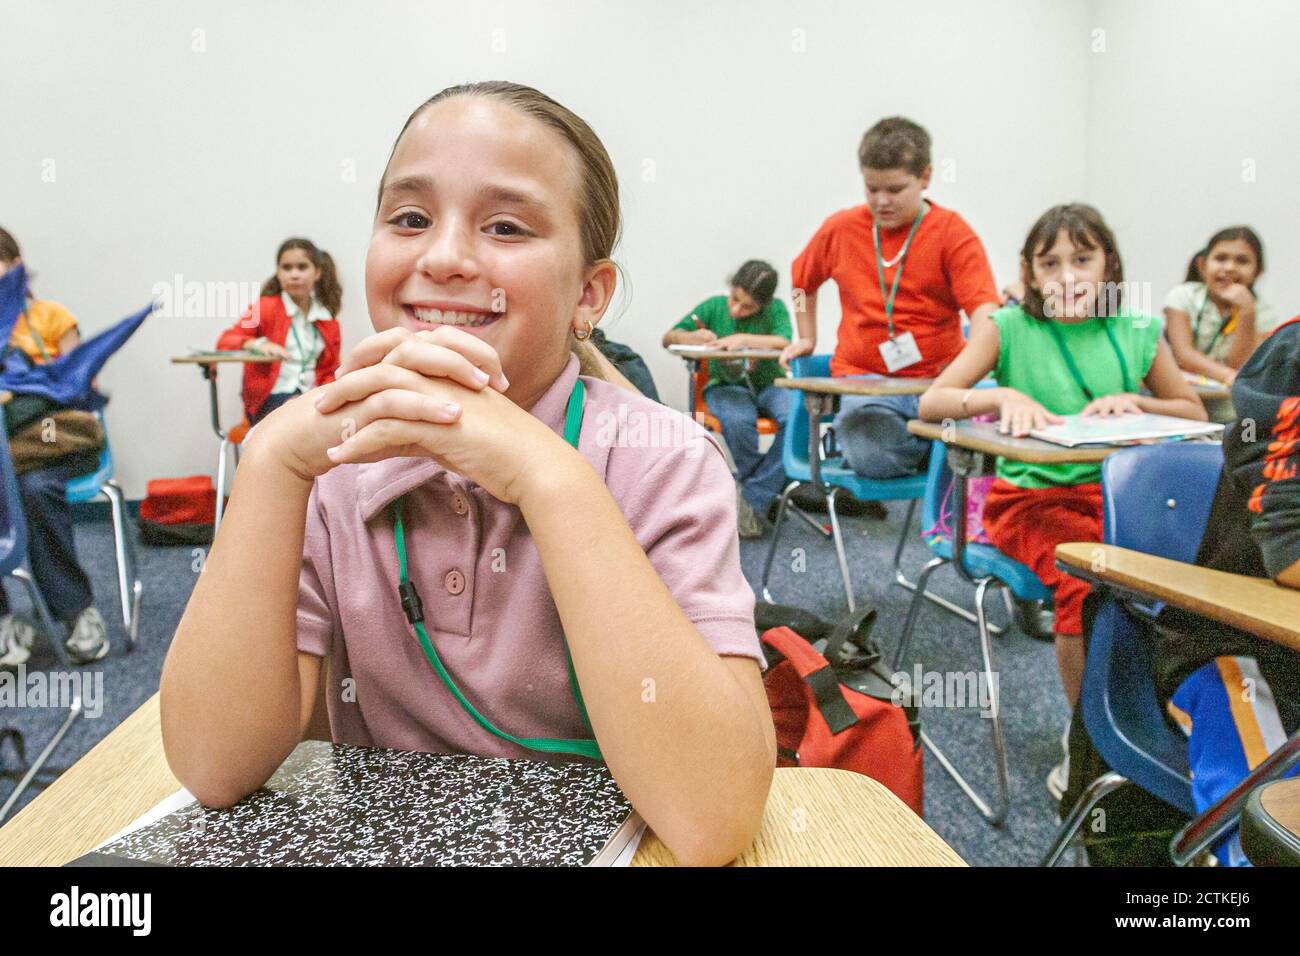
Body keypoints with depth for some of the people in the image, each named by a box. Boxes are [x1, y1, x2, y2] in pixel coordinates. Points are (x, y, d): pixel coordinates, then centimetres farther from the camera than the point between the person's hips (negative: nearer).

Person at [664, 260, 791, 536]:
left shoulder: (775, 309, 2)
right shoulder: (713, 307, 3)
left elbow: (784, 342, -16)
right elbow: (668, 338, 8)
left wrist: (742, 339, -19)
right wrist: (694, 337, -13)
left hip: (768, 384, 1)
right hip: (726, 386, -1)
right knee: (738, 420, -38)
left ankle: (754, 499, -25)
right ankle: (767, 494, -17)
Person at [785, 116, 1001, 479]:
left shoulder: (953, 233, -2)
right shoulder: (840, 228, 8)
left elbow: (984, 306, -16)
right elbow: (803, 279, 29)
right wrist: (807, 338, 21)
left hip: (937, 379, -1)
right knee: (874, 459, -31)